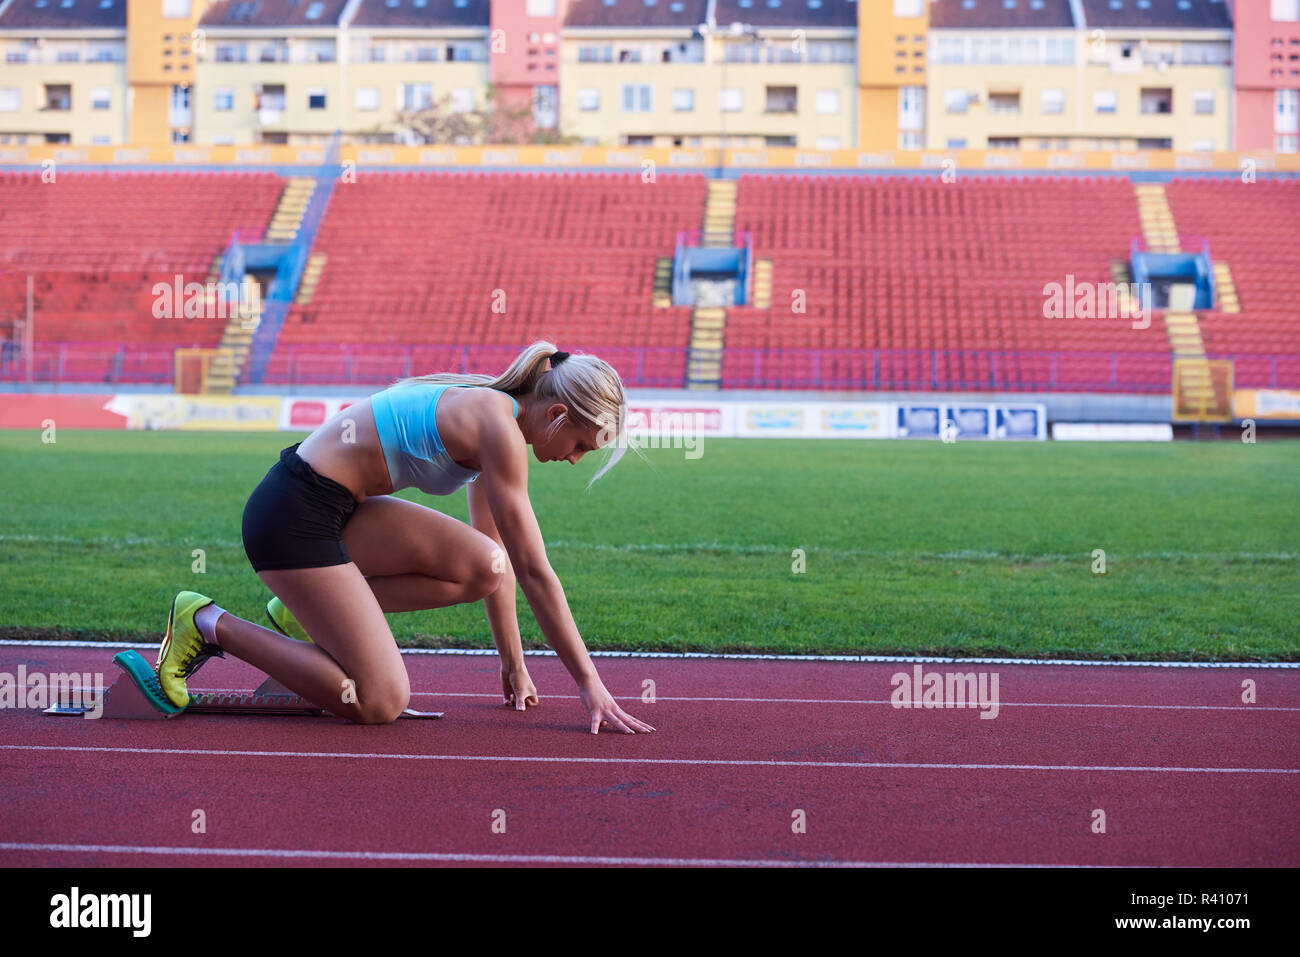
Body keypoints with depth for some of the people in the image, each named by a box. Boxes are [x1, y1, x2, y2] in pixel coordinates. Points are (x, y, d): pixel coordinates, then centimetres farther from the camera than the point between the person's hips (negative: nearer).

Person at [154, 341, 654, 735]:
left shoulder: (492, 413, 12)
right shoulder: (499, 429, -17)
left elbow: (500, 560, 19)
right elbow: (534, 570, -17)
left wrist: (514, 665, 20)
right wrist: (589, 682, -13)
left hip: (336, 507, 10)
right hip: (292, 515, -10)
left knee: (483, 567, -5)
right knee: (380, 703, -12)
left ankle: (309, 611, 5)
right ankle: (210, 625, -2)